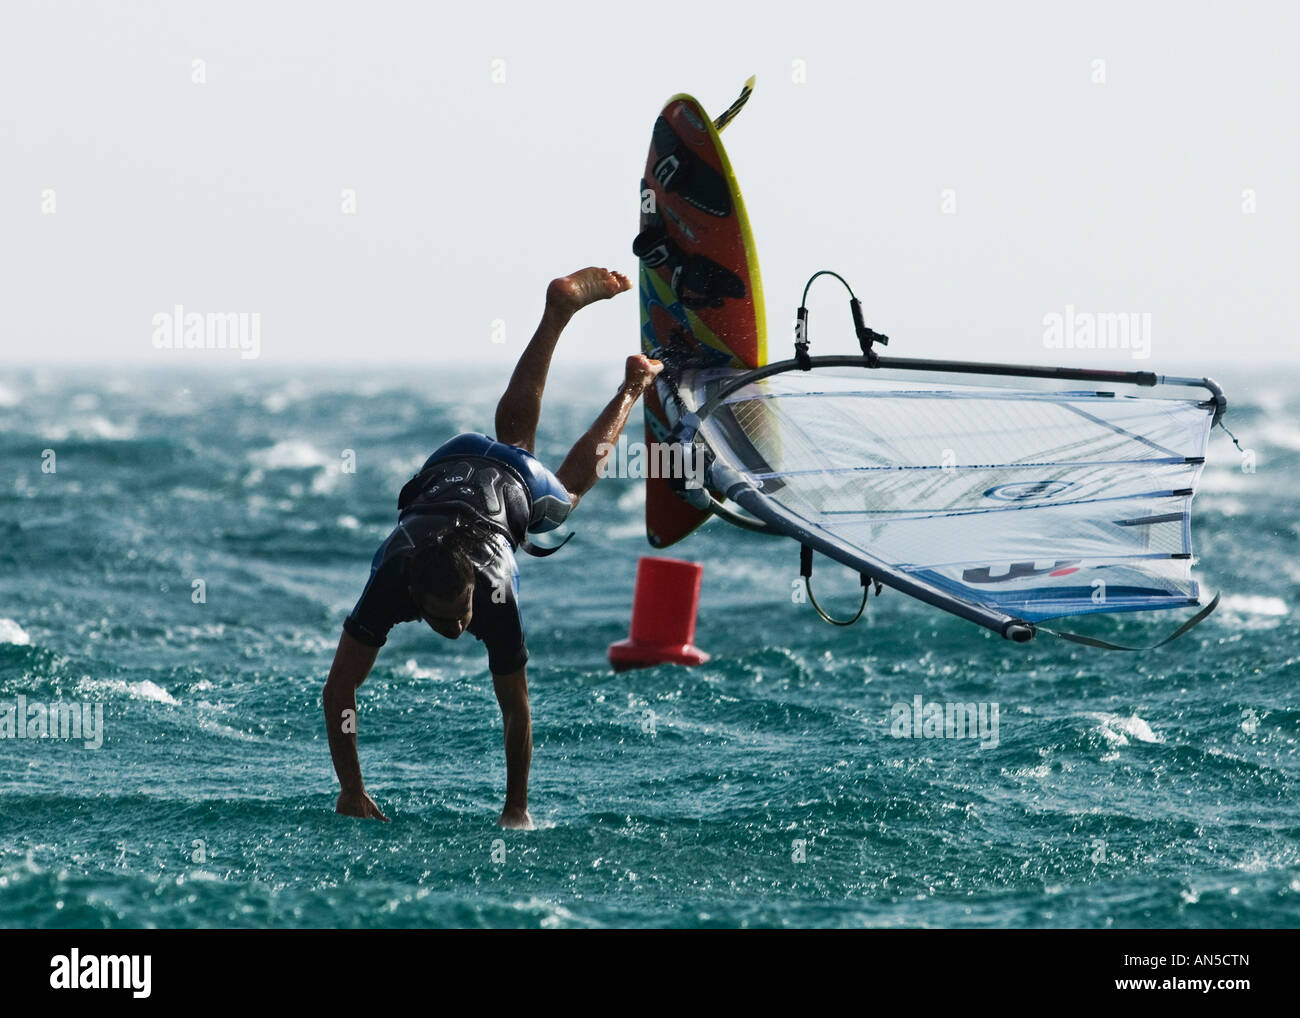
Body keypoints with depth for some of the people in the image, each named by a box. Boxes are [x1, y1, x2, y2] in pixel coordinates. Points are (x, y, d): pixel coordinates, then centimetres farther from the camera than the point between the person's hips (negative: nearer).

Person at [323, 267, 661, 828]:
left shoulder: (496, 597, -45)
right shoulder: (389, 586, -44)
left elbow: (516, 709, -37)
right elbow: (338, 689, -40)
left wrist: (517, 808, -34)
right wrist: (350, 789, -44)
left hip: (512, 483, -2)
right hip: (447, 467, 2)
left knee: (568, 487, 29)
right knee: (515, 434, 31)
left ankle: (632, 388, 50)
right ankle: (561, 305, 48)